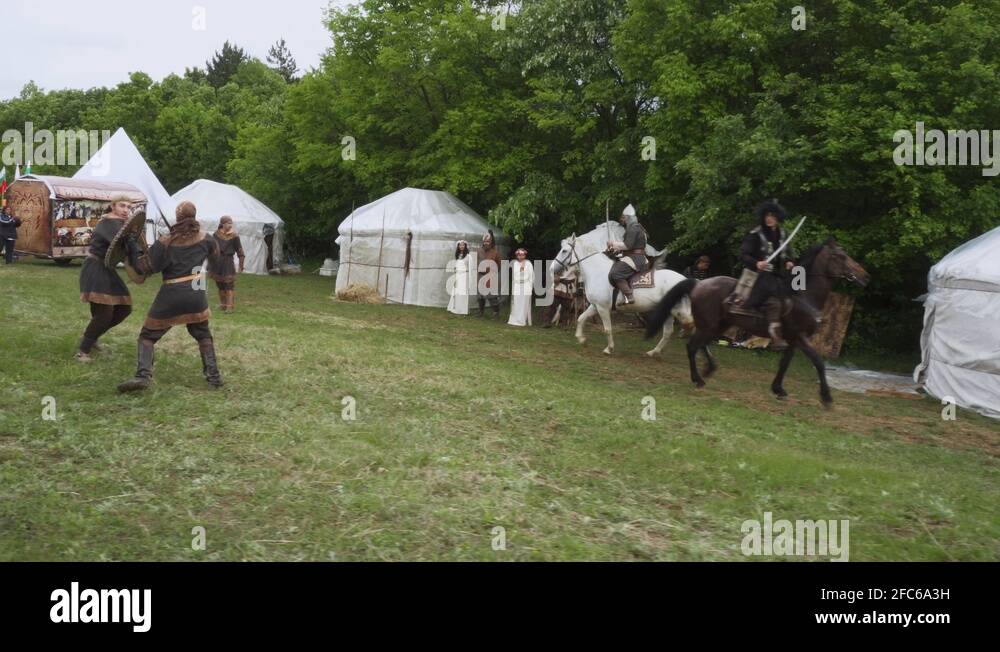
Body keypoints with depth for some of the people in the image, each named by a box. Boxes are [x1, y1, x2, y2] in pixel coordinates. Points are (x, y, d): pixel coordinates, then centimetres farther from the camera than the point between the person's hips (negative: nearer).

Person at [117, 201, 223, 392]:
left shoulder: (165, 242, -8)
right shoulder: (204, 238, 2)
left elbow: (147, 268, -4)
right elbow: (215, 258, 22)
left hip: (171, 294, -3)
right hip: (196, 293, 3)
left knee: (148, 335, 7)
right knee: (203, 335, 20)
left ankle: (143, 376, -10)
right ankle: (213, 375, 12)